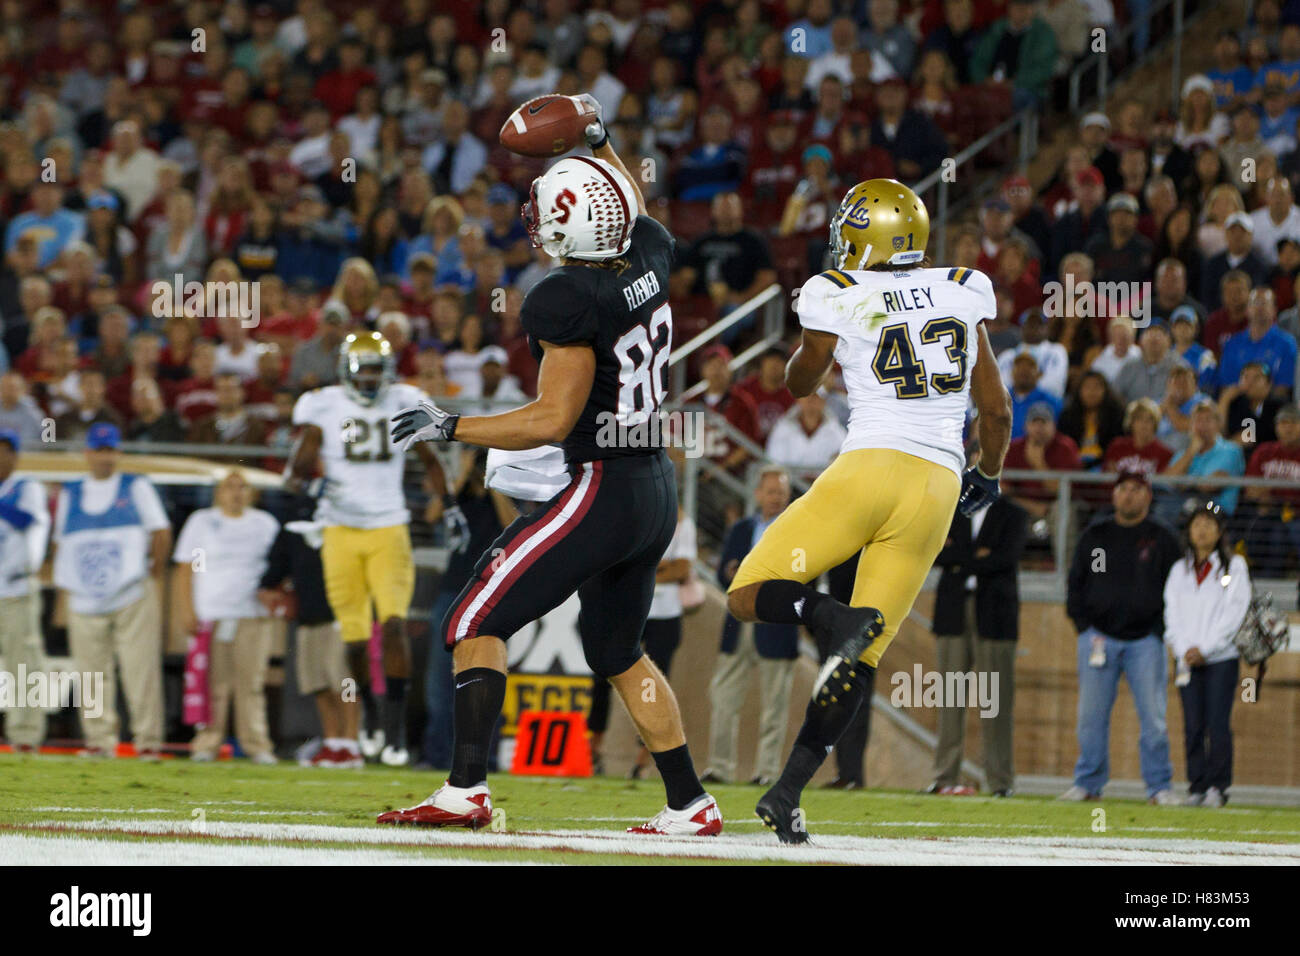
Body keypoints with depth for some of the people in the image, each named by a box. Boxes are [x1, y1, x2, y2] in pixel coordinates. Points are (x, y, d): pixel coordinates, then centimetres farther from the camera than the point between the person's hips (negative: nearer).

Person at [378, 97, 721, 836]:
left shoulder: (569, 300, -18)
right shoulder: (649, 261, 3)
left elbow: (553, 420, -19)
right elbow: (635, 214, 29)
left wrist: (449, 426, -11)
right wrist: (602, 144, 39)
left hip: (603, 490, -9)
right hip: (658, 488, 9)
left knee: (478, 622, -4)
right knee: (618, 650, 22)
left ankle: (467, 789, -14)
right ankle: (690, 806, 22)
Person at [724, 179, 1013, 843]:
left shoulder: (837, 297, 2)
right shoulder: (963, 293, 12)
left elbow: (800, 383, 21)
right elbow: (996, 410, 18)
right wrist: (988, 476, 35)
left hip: (869, 466, -4)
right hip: (937, 489, 4)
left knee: (747, 596, 5)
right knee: (858, 661, 4)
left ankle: (840, 618, -24)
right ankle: (787, 792, -7)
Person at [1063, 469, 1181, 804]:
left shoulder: (1162, 539, 7)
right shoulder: (1094, 536, 11)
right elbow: (1075, 584, 14)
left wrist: (1159, 629, -3)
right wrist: (1085, 626, 2)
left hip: (1146, 640, -2)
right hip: (1099, 635, 2)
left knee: (1153, 716, -6)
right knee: (1091, 714, 0)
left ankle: (1159, 786, -1)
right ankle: (1088, 782, 7)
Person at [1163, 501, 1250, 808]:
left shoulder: (1234, 566, 4)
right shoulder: (1179, 570, 14)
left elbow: (1234, 612, -4)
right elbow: (1172, 613, 10)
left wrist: (1204, 649, -10)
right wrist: (1183, 649, -5)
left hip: (1221, 656, -3)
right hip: (1187, 659, 3)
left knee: (1218, 724, -8)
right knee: (1193, 726, 0)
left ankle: (1218, 786, -4)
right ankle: (1196, 786, 4)